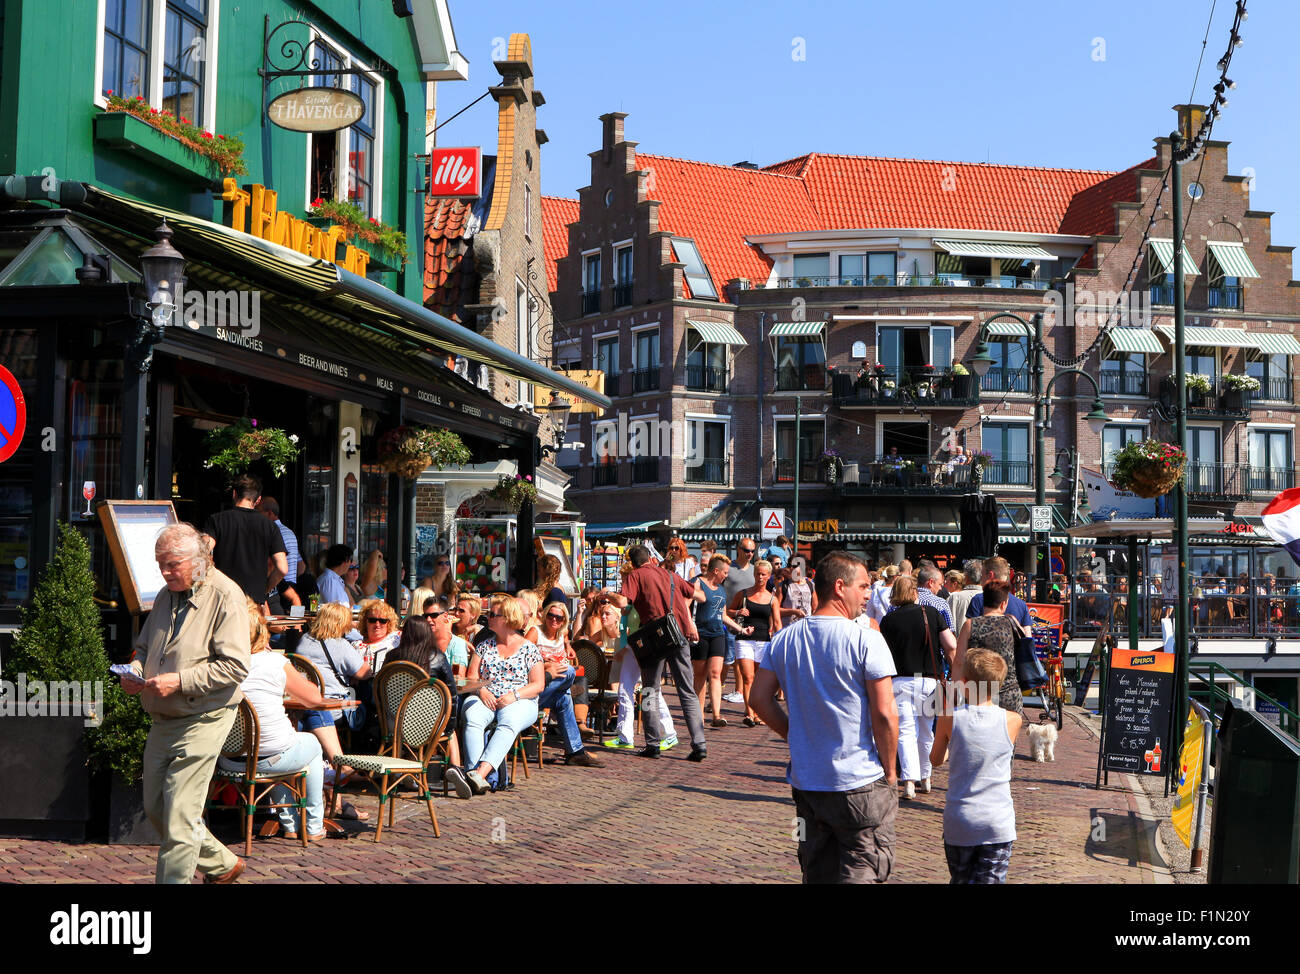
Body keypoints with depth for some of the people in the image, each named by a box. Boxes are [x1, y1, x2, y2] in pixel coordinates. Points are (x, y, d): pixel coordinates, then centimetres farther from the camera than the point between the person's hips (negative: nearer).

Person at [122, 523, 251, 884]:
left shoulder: (225, 596, -12)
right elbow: (144, 647, 24)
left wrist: (180, 682, -24)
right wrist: (134, 672, 2)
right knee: (155, 809, 13)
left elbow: (235, 665, -19)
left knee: (179, 815, -8)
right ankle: (222, 864, 29)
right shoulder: (166, 596, 12)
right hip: (163, 720, 9)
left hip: (202, 720, -8)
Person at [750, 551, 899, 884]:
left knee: (817, 872, 18)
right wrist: (890, 771, -2)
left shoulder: (784, 639, 3)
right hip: (859, 782, -6)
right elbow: (884, 713, -15)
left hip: (805, 779, 6)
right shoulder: (866, 639, -14)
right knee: (862, 869, 5)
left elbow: (760, 699, 6)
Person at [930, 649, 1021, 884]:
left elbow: (936, 760, 9)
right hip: (999, 823, 0)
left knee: (960, 879, 15)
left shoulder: (950, 719, -7)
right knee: (990, 878, 3)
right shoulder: (1013, 721, -6)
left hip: (958, 822, 0)